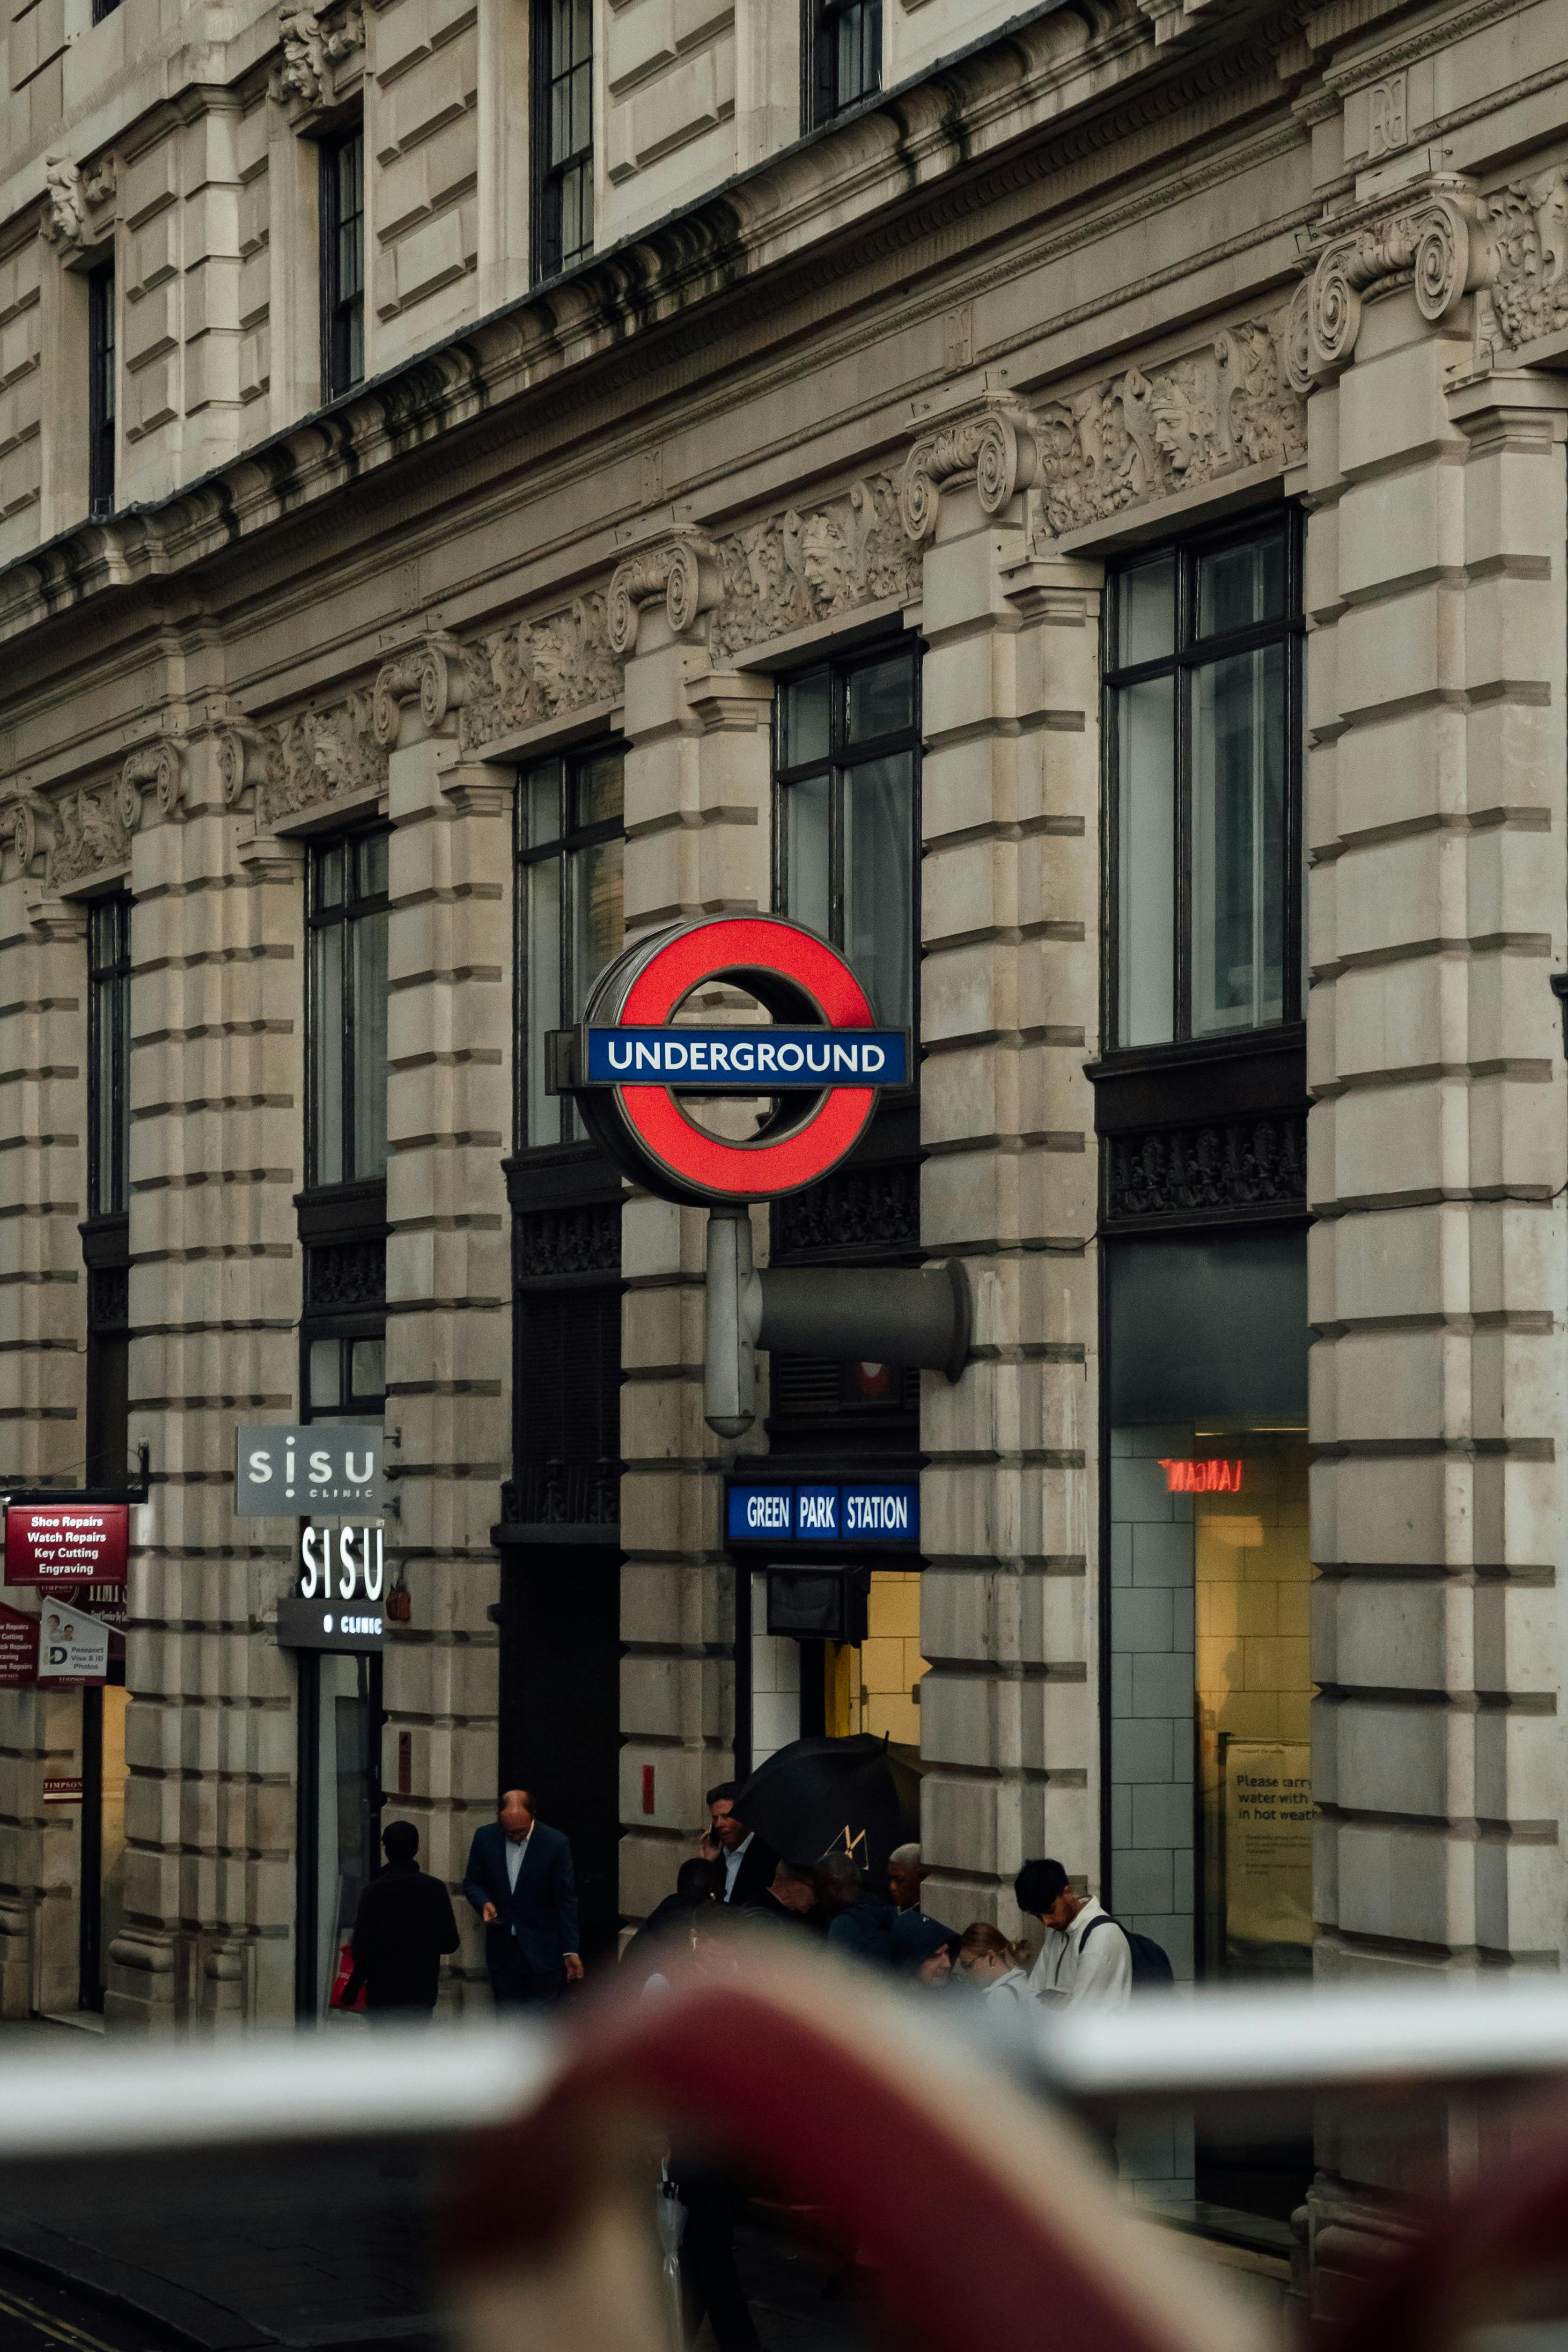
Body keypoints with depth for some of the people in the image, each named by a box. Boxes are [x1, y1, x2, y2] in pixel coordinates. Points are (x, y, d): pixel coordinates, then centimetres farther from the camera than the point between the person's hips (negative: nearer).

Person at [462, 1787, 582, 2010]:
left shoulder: (556, 1843, -10)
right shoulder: (485, 1837, -2)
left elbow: (566, 1900, -6)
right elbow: (472, 1882, 8)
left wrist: (571, 1950, -9)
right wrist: (484, 1903, -15)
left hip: (542, 1953, -3)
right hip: (502, 1948, 3)